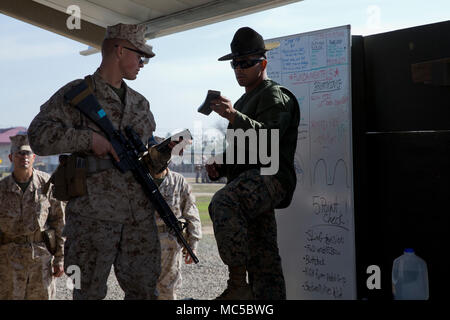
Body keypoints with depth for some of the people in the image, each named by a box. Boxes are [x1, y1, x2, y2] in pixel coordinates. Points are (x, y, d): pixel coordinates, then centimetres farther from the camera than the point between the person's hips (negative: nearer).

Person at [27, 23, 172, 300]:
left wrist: (163, 154, 1)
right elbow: (39, 135, -11)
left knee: (145, 289, 9)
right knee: (90, 291, 3)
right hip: (94, 215, -5)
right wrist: (89, 138, -18)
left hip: (140, 216, 5)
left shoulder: (140, 103, 20)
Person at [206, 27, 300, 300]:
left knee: (222, 203, -35)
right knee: (263, 259, 8)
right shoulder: (244, 101, 27)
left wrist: (234, 117, -31)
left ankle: (238, 283, -33)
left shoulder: (275, 96, -1)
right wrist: (218, 164, 10)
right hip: (248, 183, 9)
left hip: (268, 175, -9)